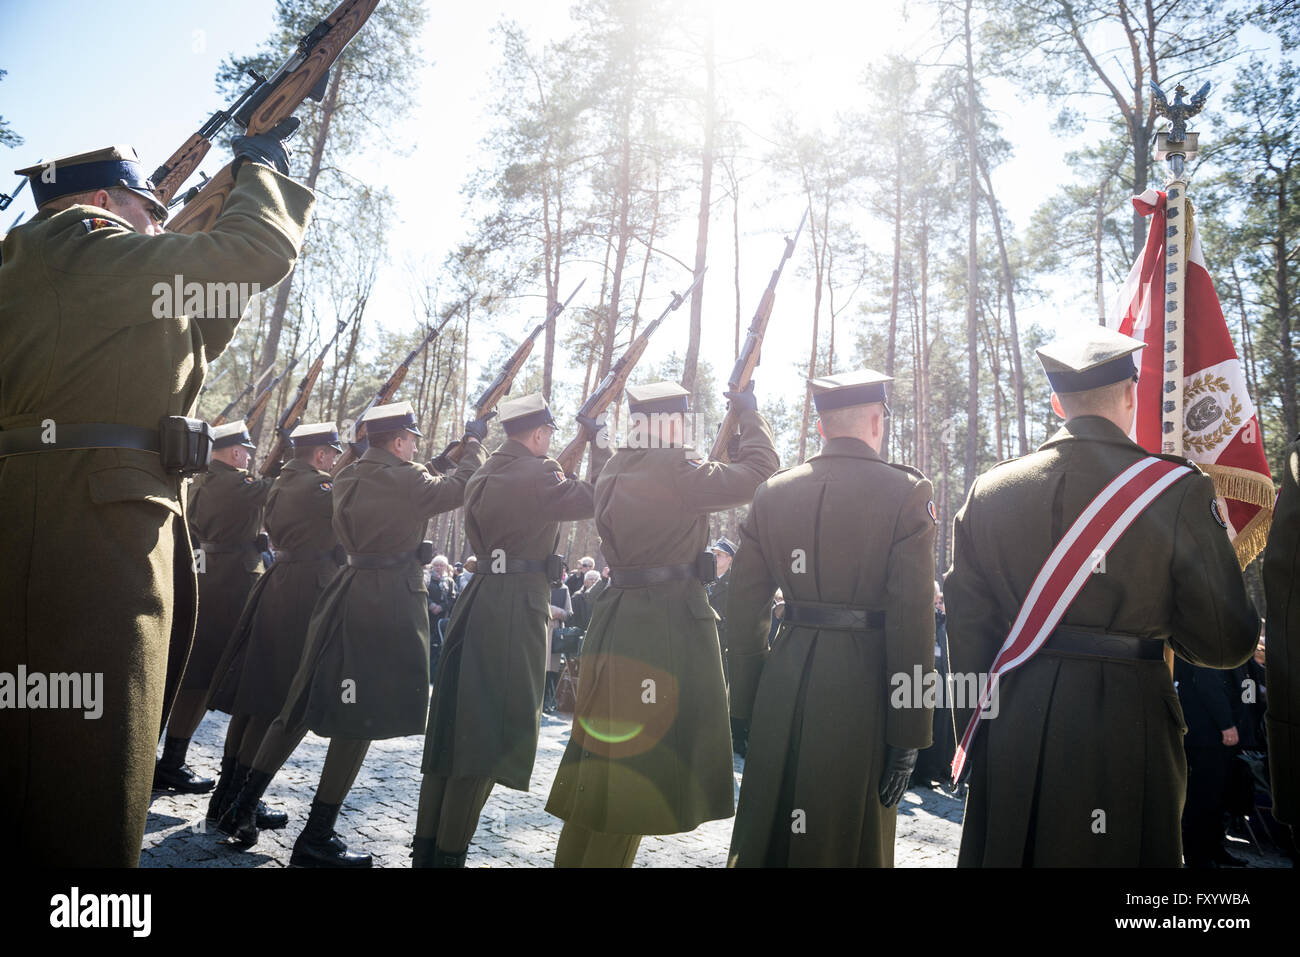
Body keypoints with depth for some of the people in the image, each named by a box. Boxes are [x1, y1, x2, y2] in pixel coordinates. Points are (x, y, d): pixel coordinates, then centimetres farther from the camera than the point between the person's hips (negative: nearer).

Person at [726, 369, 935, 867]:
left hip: (786, 678, 4)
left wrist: (747, 704, 12)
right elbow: (913, 619, -12)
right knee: (854, 836, 12)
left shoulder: (772, 492, 3)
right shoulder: (906, 492, -8)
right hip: (862, 681, -3)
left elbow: (744, 606, 4)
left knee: (766, 831, 17)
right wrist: (908, 732, -6)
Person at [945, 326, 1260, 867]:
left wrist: (976, 740, 12)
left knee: (1006, 849, 15)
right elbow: (1227, 643, -6)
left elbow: (968, 634, 3)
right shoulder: (1177, 489, -8)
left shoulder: (989, 492, 0)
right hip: (1125, 731, -2)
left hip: (1013, 725, 3)